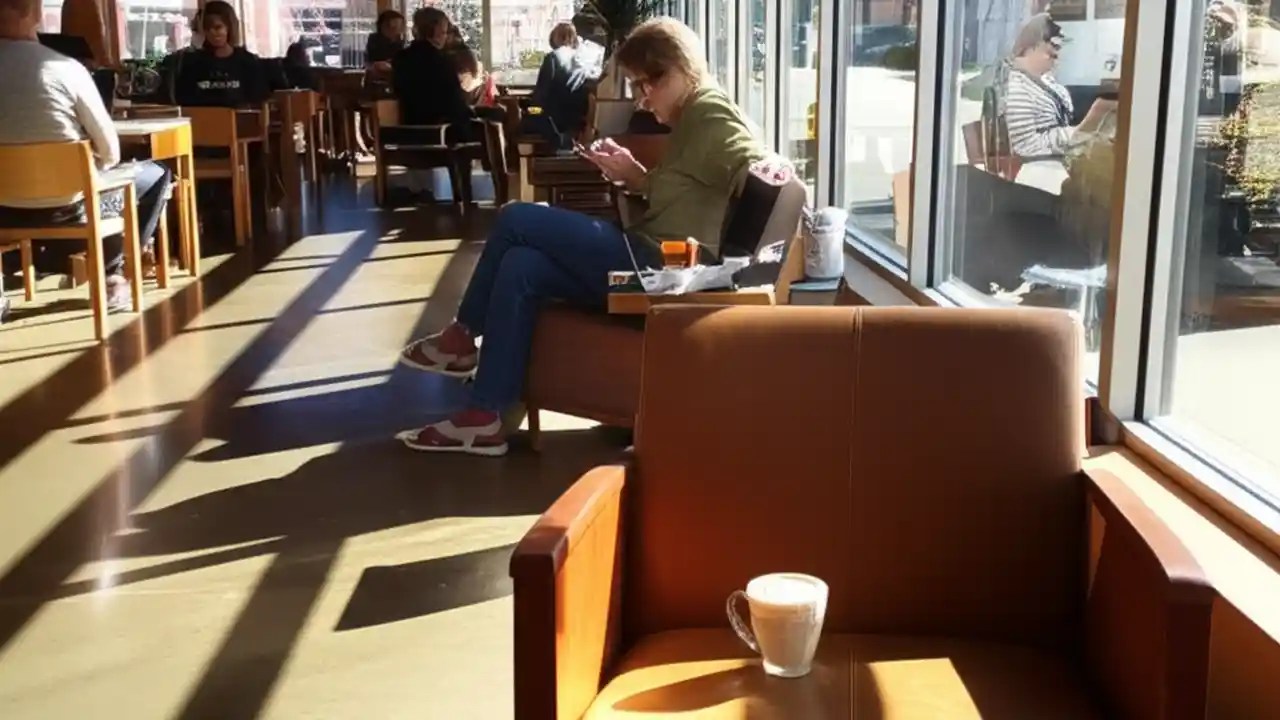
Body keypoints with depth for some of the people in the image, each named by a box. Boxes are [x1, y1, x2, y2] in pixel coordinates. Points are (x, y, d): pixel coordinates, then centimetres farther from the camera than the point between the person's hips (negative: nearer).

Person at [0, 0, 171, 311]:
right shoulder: (65, 68, -17)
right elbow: (110, 151, -9)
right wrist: (96, 168, 14)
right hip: (67, 208, -5)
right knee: (157, 174, 19)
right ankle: (113, 272, 15)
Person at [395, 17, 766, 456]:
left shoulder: (709, 114, -11)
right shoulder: (692, 118, 19)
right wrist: (632, 174, 8)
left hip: (660, 268, -10)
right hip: (652, 264, 10)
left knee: (516, 220, -5)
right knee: (520, 265, 0)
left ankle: (462, 337, 15)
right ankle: (484, 419, -2)